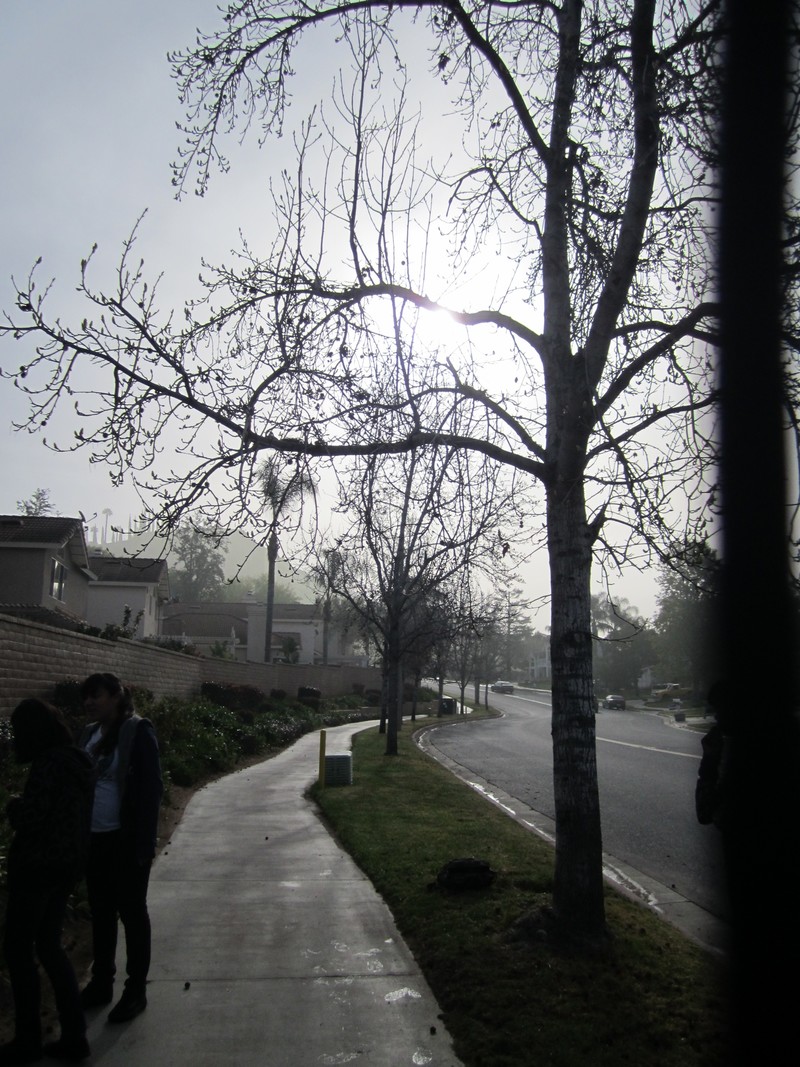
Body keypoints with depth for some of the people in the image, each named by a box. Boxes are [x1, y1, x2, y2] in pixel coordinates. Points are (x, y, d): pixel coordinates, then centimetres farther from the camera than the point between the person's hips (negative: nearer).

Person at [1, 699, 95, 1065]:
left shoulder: (48, 764, -20)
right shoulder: (79, 763, 7)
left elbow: (30, 818, -22)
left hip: (38, 867, -9)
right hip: (67, 865, 9)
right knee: (49, 946, 17)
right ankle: (74, 1036, 19)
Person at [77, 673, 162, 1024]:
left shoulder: (137, 732, -13)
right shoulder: (90, 733, 7)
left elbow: (150, 789, -15)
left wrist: (144, 844, -18)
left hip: (126, 840, -6)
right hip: (94, 838, 6)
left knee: (131, 913, 5)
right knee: (101, 912, 16)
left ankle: (136, 990, 17)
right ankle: (101, 983, 30)